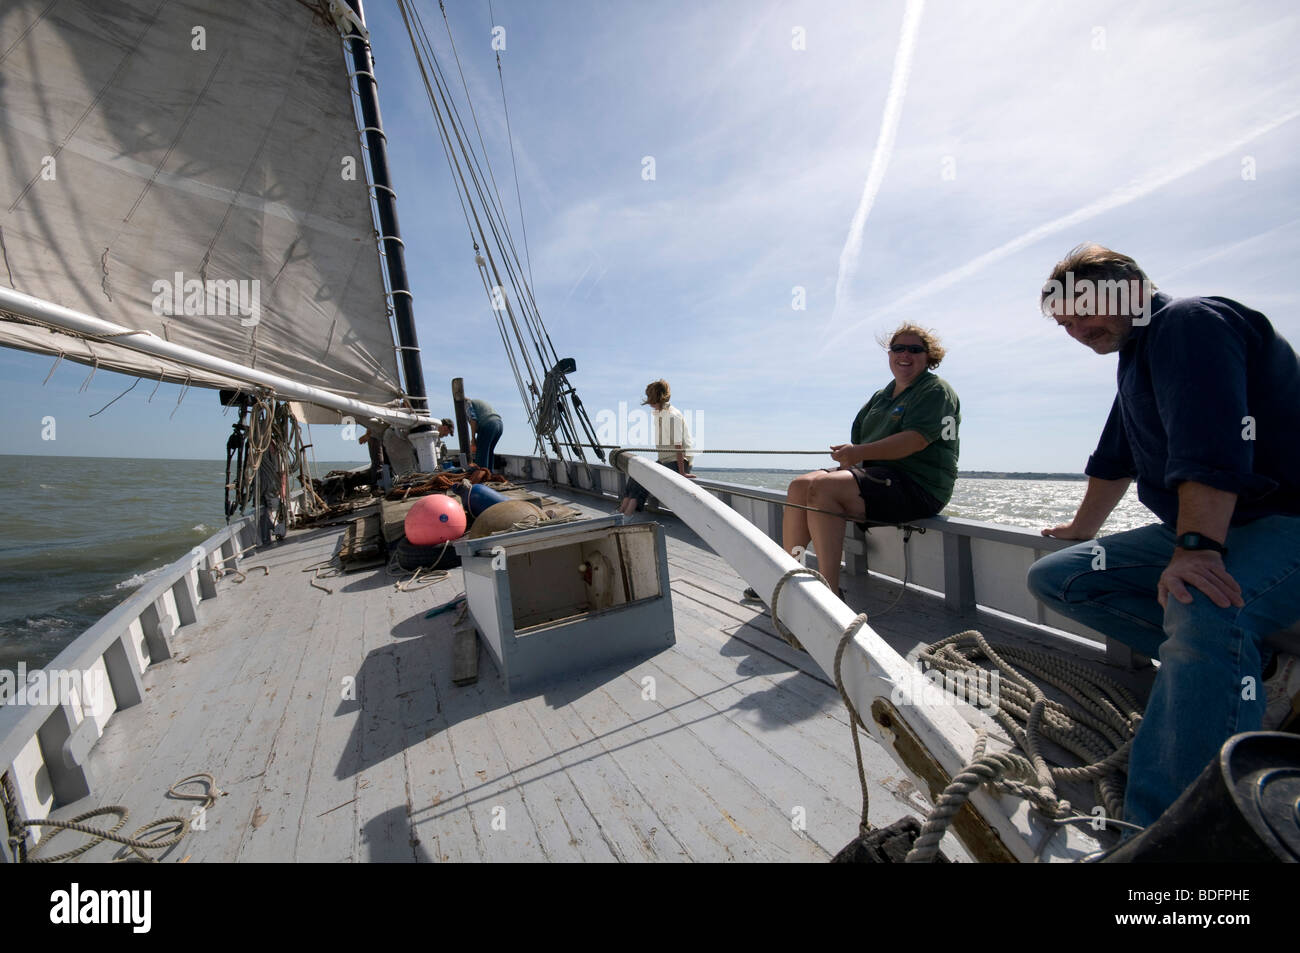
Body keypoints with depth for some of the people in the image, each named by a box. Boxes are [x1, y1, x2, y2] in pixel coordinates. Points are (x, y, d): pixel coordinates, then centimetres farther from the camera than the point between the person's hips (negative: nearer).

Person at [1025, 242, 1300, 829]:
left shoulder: (1189, 322, -11)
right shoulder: (1137, 355, 18)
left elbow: (1212, 448, -28)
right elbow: (1115, 461, 26)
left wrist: (1197, 548, -37)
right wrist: (1081, 530, 32)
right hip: (1196, 532, 10)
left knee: (1203, 611, -37)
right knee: (1053, 578, 0)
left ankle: (1161, 826, -39)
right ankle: (1233, 660, -8)